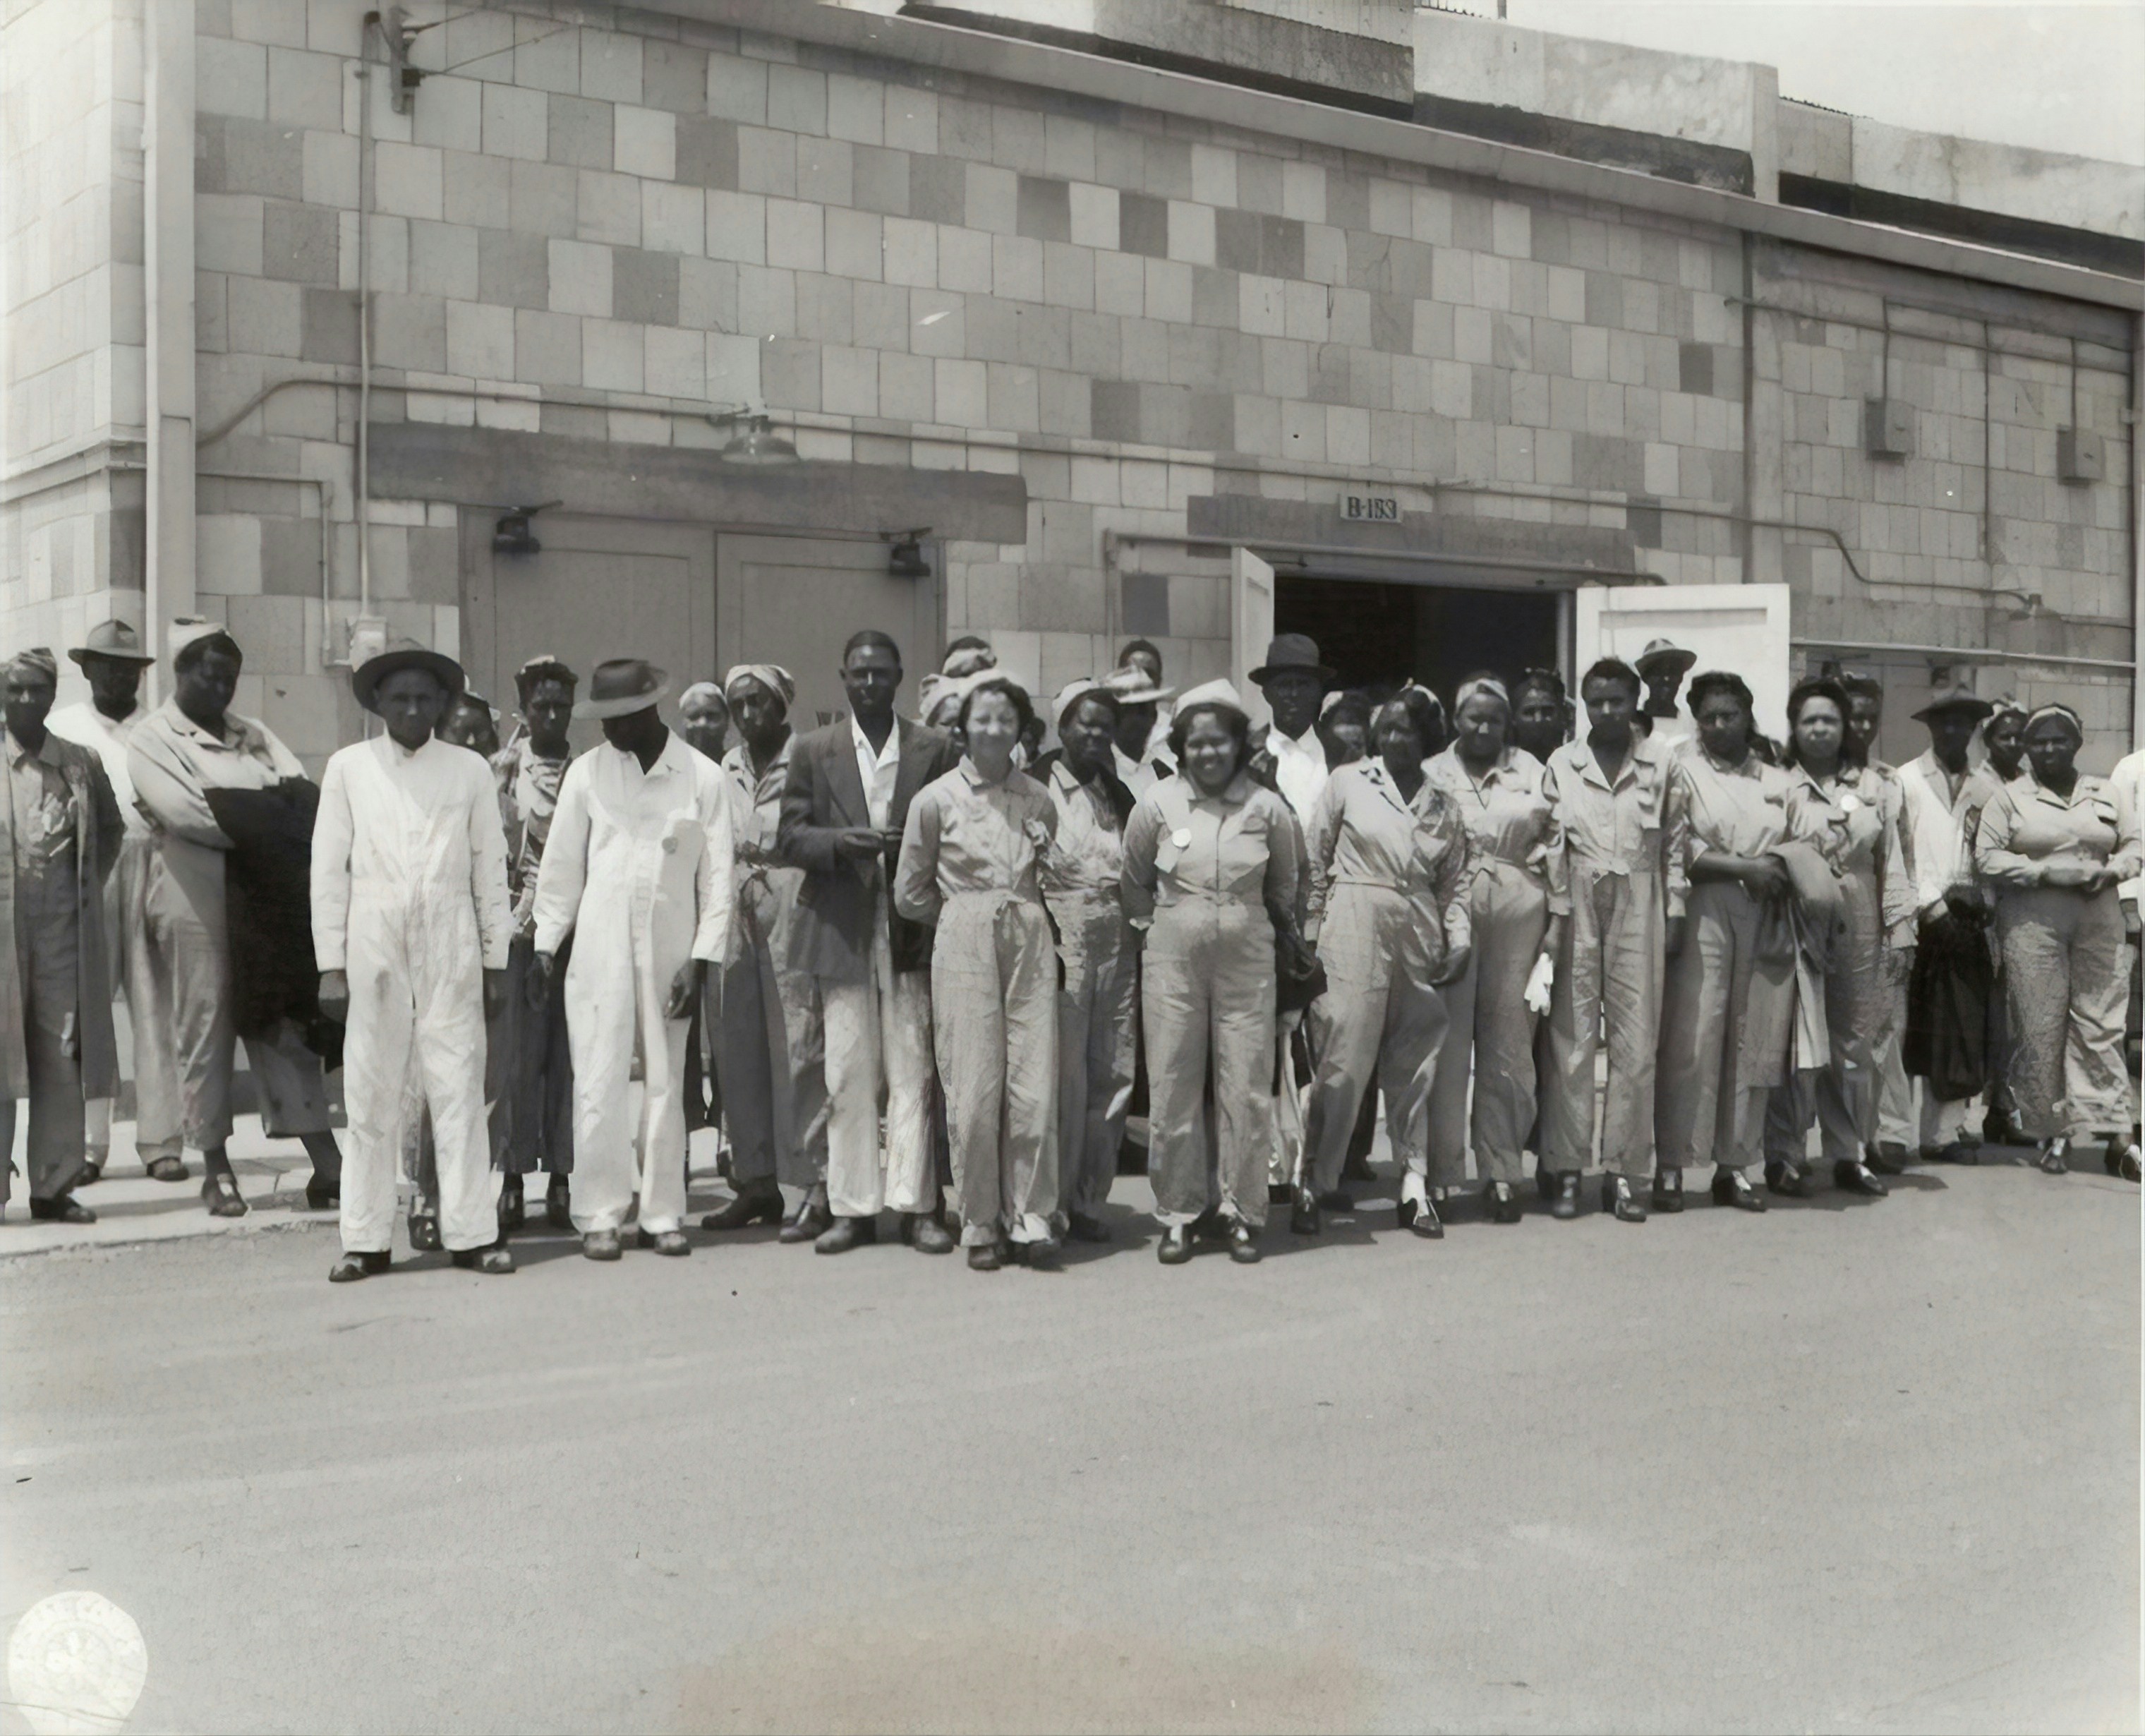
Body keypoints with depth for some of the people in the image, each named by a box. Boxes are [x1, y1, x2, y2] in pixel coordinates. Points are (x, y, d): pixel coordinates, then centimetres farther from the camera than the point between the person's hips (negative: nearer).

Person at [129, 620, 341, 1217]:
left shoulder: (252, 735, 18)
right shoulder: (153, 739, 0)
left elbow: (304, 789, 8)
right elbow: (185, 815, -14)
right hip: (196, 906, -4)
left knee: (285, 1030, 4)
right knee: (205, 1034, 2)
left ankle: (326, 1165, 3)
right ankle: (216, 1170, 12)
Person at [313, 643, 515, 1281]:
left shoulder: (470, 770, 6)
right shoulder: (348, 767, 5)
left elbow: (491, 869, 8)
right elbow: (329, 869, 6)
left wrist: (497, 961, 6)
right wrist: (331, 964, 1)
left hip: (451, 956, 0)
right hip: (373, 955, 0)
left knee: (458, 1092, -1)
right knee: (371, 1097, 2)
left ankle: (473, 1233, 5)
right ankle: (366, 1239, 10)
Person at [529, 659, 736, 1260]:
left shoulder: (702, 778, 0)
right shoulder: (586, 772, 4)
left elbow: (717, 876, 1)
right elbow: (561, 865, 9)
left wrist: (702, 959, -5)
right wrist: (545, 947, 5)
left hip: (670, 951, 0)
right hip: (600, 949, 0)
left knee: (666, 1085, 5)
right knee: (599, 1083, -3)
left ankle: (662, 1214, 14)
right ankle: (600, 1216, 5)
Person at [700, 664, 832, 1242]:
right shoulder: (726, 770, 16)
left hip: (792, 917, -6)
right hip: (738, 919, 6)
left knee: (800, 1050, -8)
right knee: (741, 1053, 7)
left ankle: (817, 1188, -4)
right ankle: (757, 1182, 16)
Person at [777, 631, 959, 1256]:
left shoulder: (933, 749, 8)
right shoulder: (813, 751, 10)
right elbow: (790, 837, 5)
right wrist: (842, 842, -13)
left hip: (911, 930, -1)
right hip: (843, 931, 1)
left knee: (912, 1073, -1)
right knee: (848, 1075, 2)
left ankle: (916, 1206, 5)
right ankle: (853, 1208, 9)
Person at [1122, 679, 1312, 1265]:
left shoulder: (1267, 808, -1)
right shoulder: (1157, 805, -2)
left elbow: (1286, 887, 15)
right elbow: (1134, 883, 12)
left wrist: (1289, 940, 19)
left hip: (1247, 959, 0)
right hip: (1172, 958, 0)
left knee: (1248, 1088, 1)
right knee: (1173, 1088, 3)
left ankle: (1240, 1211, 15)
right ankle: (1177, 1213, 16)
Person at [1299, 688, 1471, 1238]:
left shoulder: (1443, 804, 13)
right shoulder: (1347, 783, 5)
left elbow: (1455, 880, 16)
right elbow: (1313, 862, 4)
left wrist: (1459, 939, 3)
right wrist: (1308, 933, 0)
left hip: (1419, 936, 3)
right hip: (1355, 929, -3)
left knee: (1414, 1065, 6)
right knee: (1343, 1059, -6)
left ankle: (1414, 1186, 14)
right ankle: (1313, 1184, 3)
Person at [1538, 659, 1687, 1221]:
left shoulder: (1660, 764, 7)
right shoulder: (1561, 765, 6)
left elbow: (1676, 841, 9)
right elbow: (1548, 844, 3)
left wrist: (1675, 911, 4)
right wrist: (1552, 916, -4)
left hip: (1638, 906, 1)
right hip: (1577, 905, -1)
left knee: (1636, 1040, 0)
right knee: (1572, 1037, -1)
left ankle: (1624, 1170, 7)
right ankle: (1566, 1169, 5)